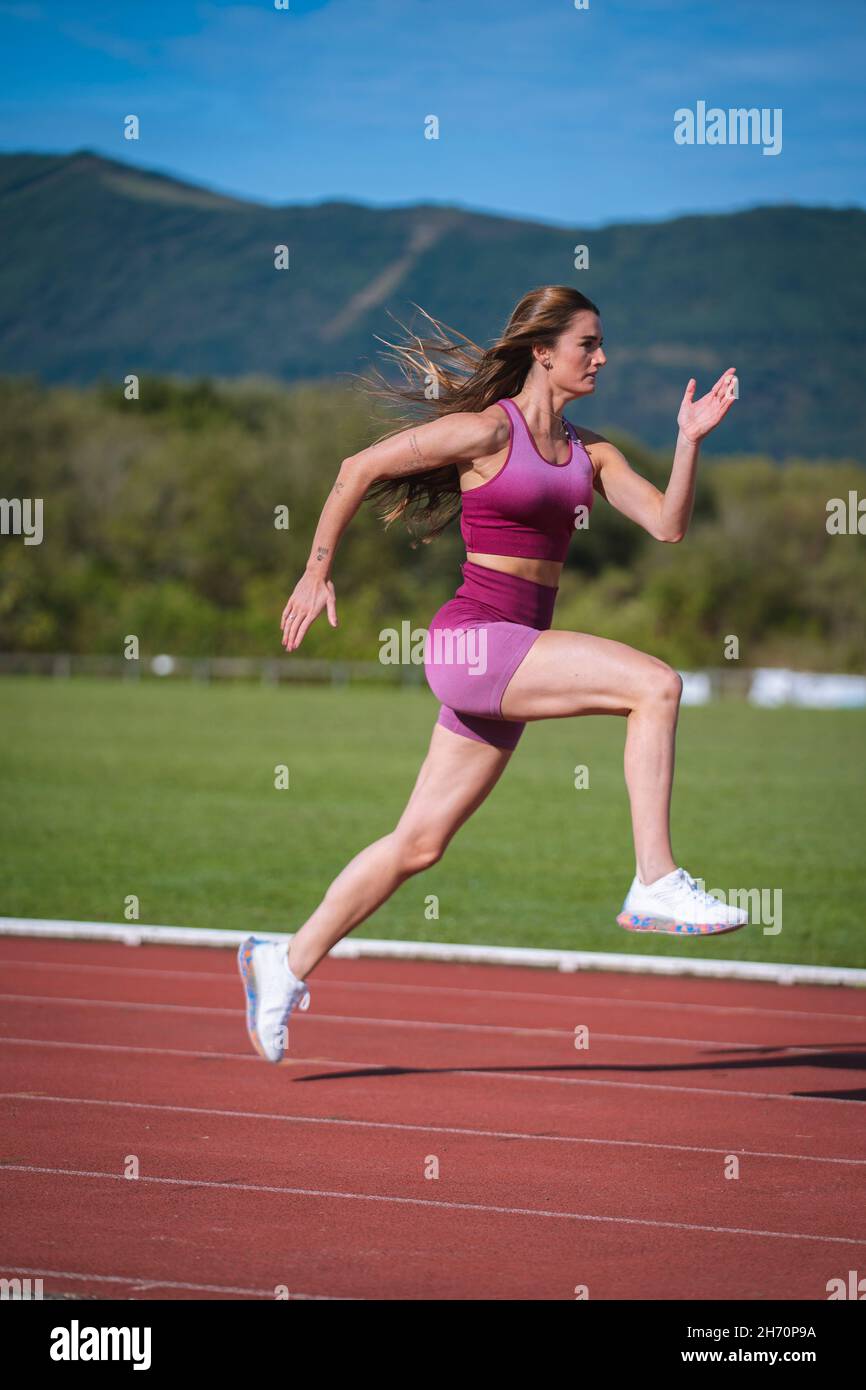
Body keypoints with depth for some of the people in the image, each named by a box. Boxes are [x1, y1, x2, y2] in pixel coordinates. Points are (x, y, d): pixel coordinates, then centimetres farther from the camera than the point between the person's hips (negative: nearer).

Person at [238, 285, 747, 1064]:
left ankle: (287, 966, 22)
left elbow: (668, 524, 5)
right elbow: (358, 469, -2)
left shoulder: (587, 452, 13)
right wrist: (318, 573, -1)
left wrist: (691, 440, -7)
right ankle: (656, 884, -23)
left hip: (515, 658, 8)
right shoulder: (487, 429, -7)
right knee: (655, 684, -23)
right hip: (473, 640, -8)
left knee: (419, 844, 11)